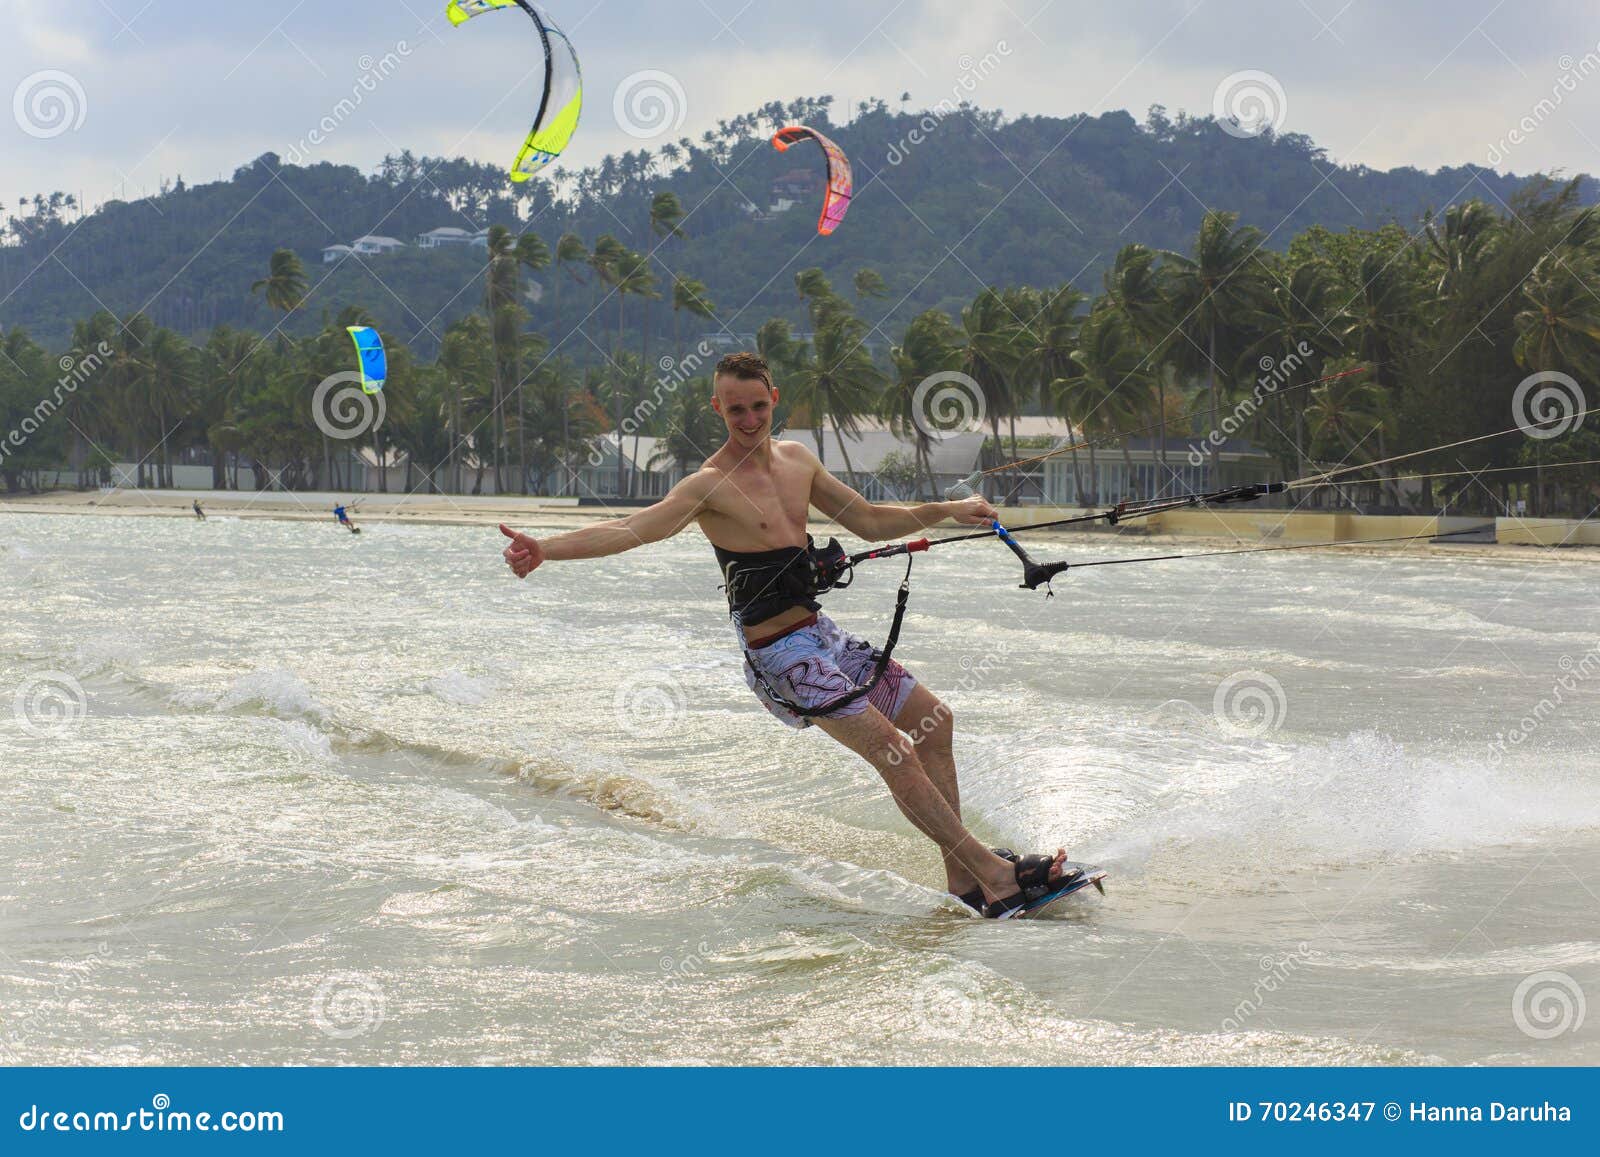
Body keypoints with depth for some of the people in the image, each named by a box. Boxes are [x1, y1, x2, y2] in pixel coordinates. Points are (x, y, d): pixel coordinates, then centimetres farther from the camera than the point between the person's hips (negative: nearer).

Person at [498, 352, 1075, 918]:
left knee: (935, 721, 12)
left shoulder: (795, 459, 8)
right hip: (782, 653, -9)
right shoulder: (711, 485, -15)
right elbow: (634, 528, -29)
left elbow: (869, 521, 19)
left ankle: (963, 875, 16)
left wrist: (945, 511, 9)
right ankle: (994, 874, -15)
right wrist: (545, 548, -44)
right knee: (892, 749, -18)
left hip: (823, 634, 9)